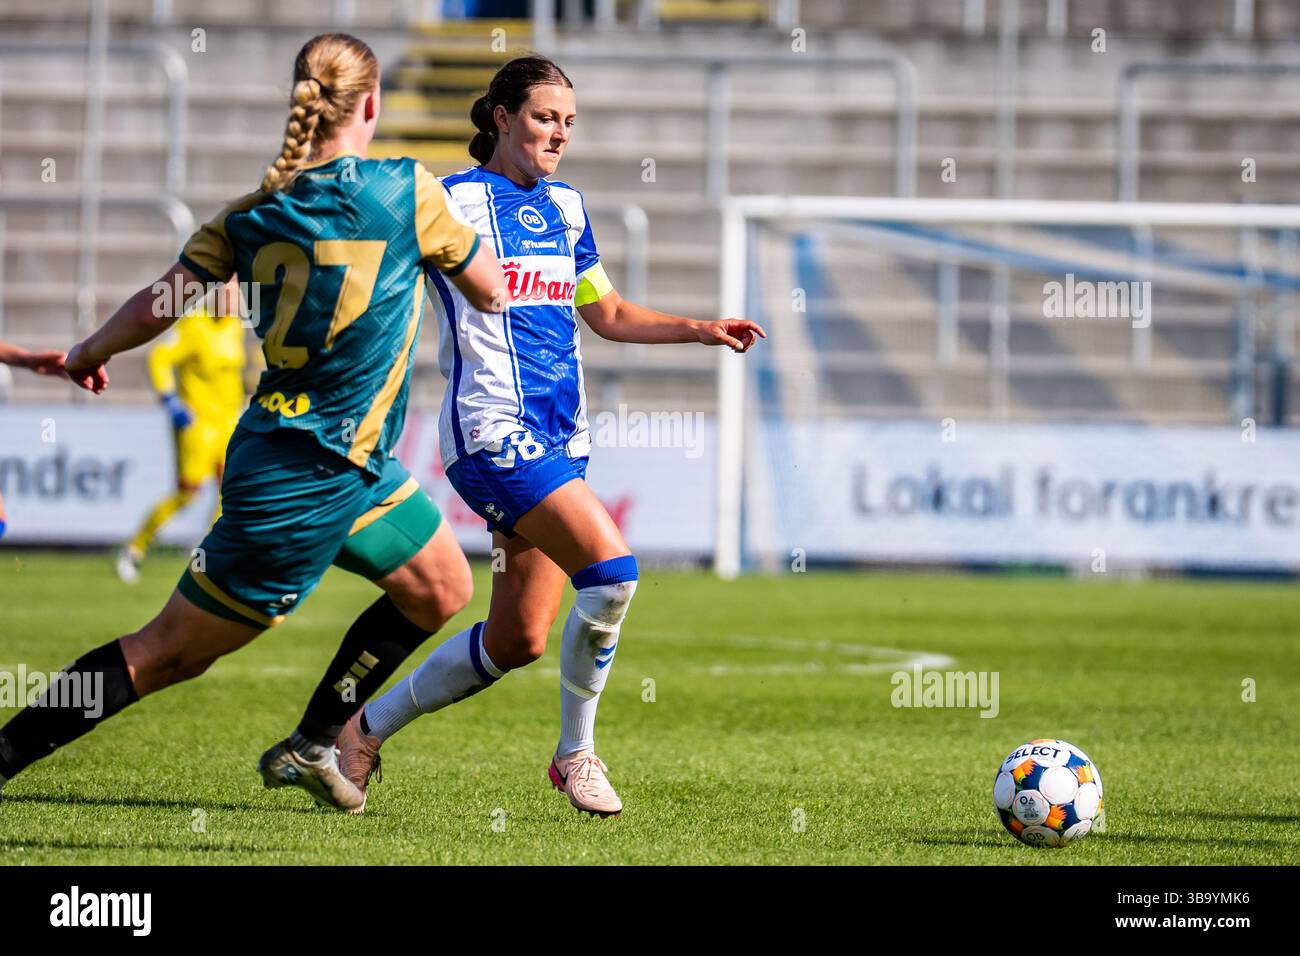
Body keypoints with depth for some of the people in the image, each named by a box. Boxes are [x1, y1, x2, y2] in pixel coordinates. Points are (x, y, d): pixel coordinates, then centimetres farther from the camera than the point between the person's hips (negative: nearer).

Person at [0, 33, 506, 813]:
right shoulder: (409, 192, -15)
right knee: (170, 652, -1)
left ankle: (311, 746, 26)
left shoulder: (257, 209, 0)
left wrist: (91, 354, 14)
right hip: (307, 483, -8)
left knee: (441, 588, 20)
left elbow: (161, 304, -2)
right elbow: (490, 292, -4)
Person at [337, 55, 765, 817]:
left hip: (562, 438, 8)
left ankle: (371, 727, 23)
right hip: (494, 430, -8)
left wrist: (701, 330, 15)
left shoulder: (566, 206, 16)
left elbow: (608, 315, 26)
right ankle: (576, 752, -5)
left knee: (519, 640, 6)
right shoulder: (453, 200, -5)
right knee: (612, 568, -22)